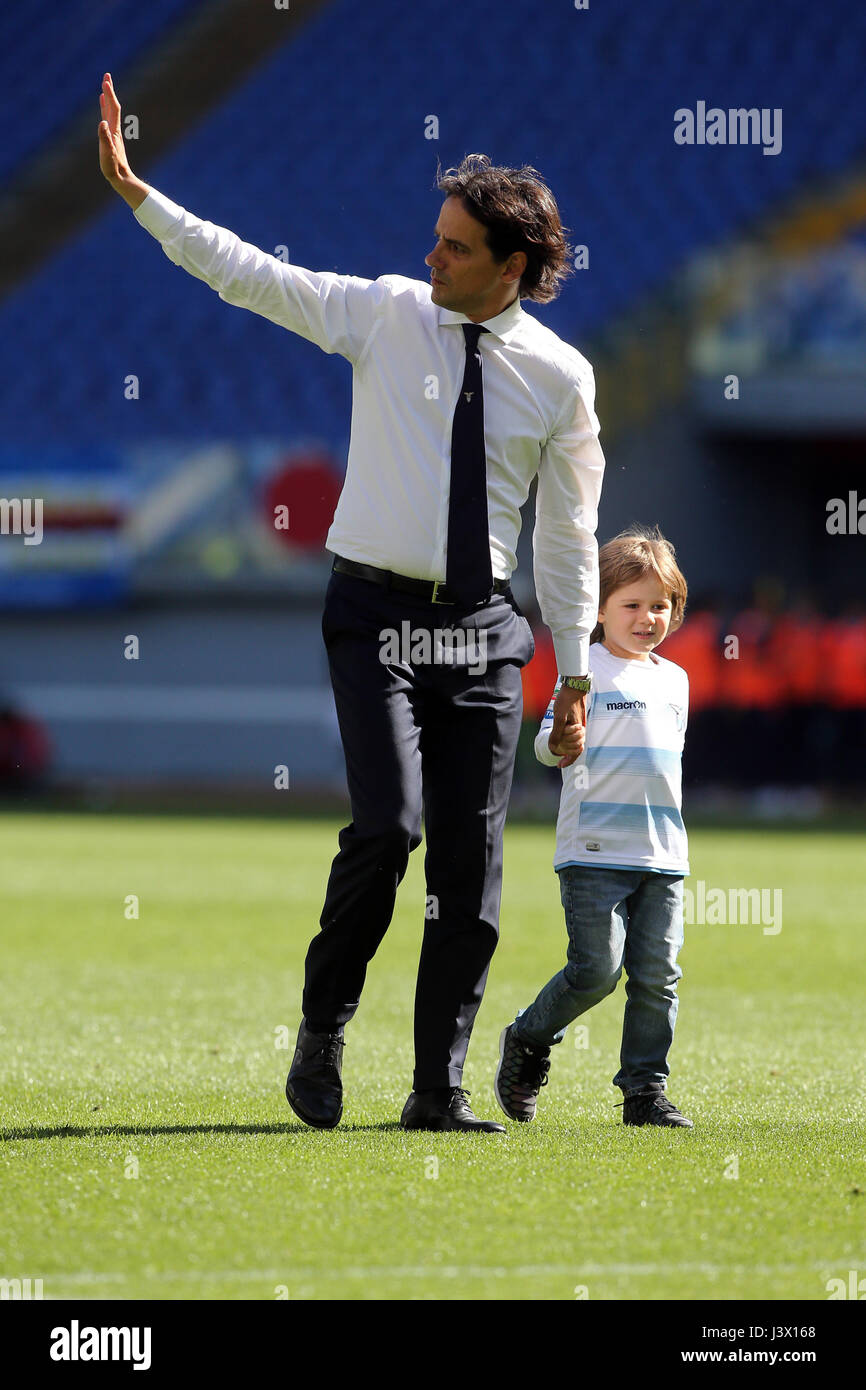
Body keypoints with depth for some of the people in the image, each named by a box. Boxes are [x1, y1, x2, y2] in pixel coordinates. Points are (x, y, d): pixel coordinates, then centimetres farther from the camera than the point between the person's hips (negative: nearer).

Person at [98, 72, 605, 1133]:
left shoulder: (559, 377, 2)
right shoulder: (386, 314, 0)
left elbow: (568, 531, 8)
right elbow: (246, 272, -2)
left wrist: (575, 668, 8)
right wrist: (133, 189, -8)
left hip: (482, 627, 2)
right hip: (377, 611, -2)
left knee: (472, 859, 0)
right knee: (387, 824, -18)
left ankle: (438, 1089, 7)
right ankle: (322, 1028, 2)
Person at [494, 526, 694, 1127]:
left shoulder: (674, 679, 16)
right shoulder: (589, 670, -3)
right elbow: (548, 740, -10)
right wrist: (559, 744, -32)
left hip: (664, 852, 6)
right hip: (595, 851, -6)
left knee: (657, 975, 1)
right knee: (597, 969, -11)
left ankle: (646, 1089, 7)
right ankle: (528, 1042, 13)